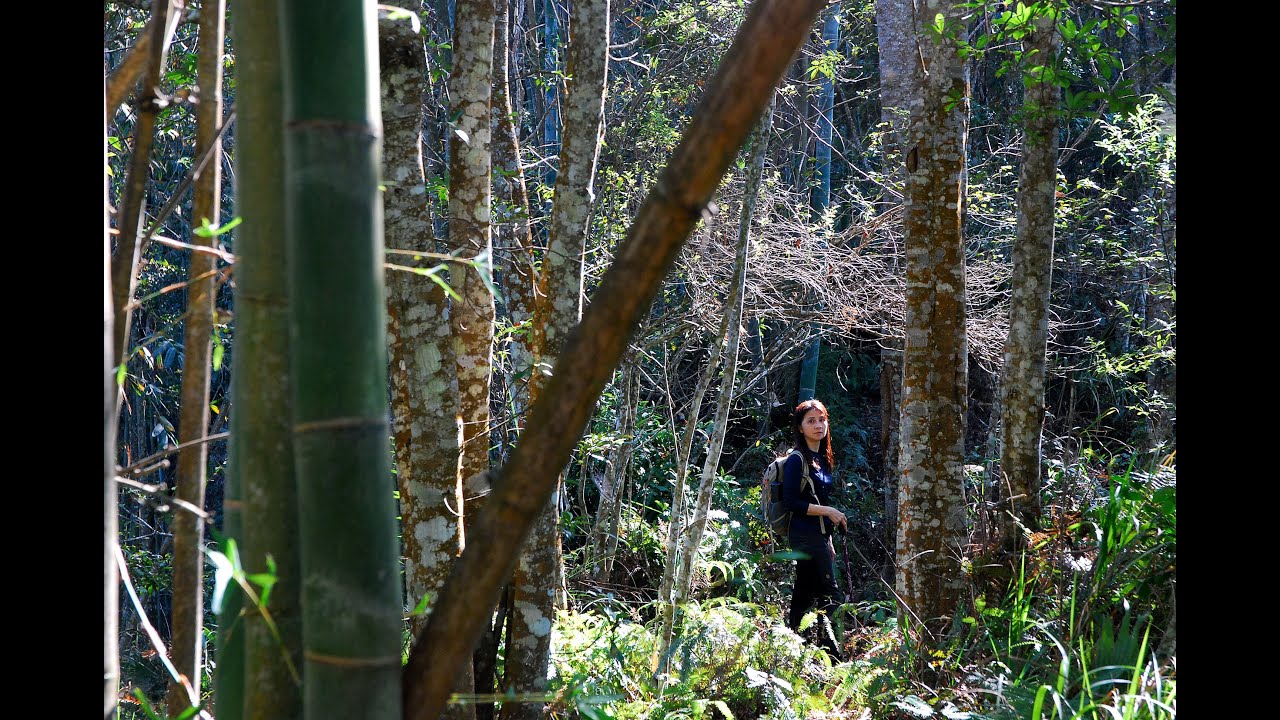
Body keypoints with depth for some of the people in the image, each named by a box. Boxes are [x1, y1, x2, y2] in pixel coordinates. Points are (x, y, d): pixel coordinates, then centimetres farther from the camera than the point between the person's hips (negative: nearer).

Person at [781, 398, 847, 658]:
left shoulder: (822, 459, 15)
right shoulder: (797, 460, -10)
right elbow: (791, 502, -16)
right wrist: (828, 511, -16)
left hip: (819, 535, 9)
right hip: (805, 536, -9)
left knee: (805, 594, 10)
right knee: (830, 595, -11)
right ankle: (831, 655, -9)